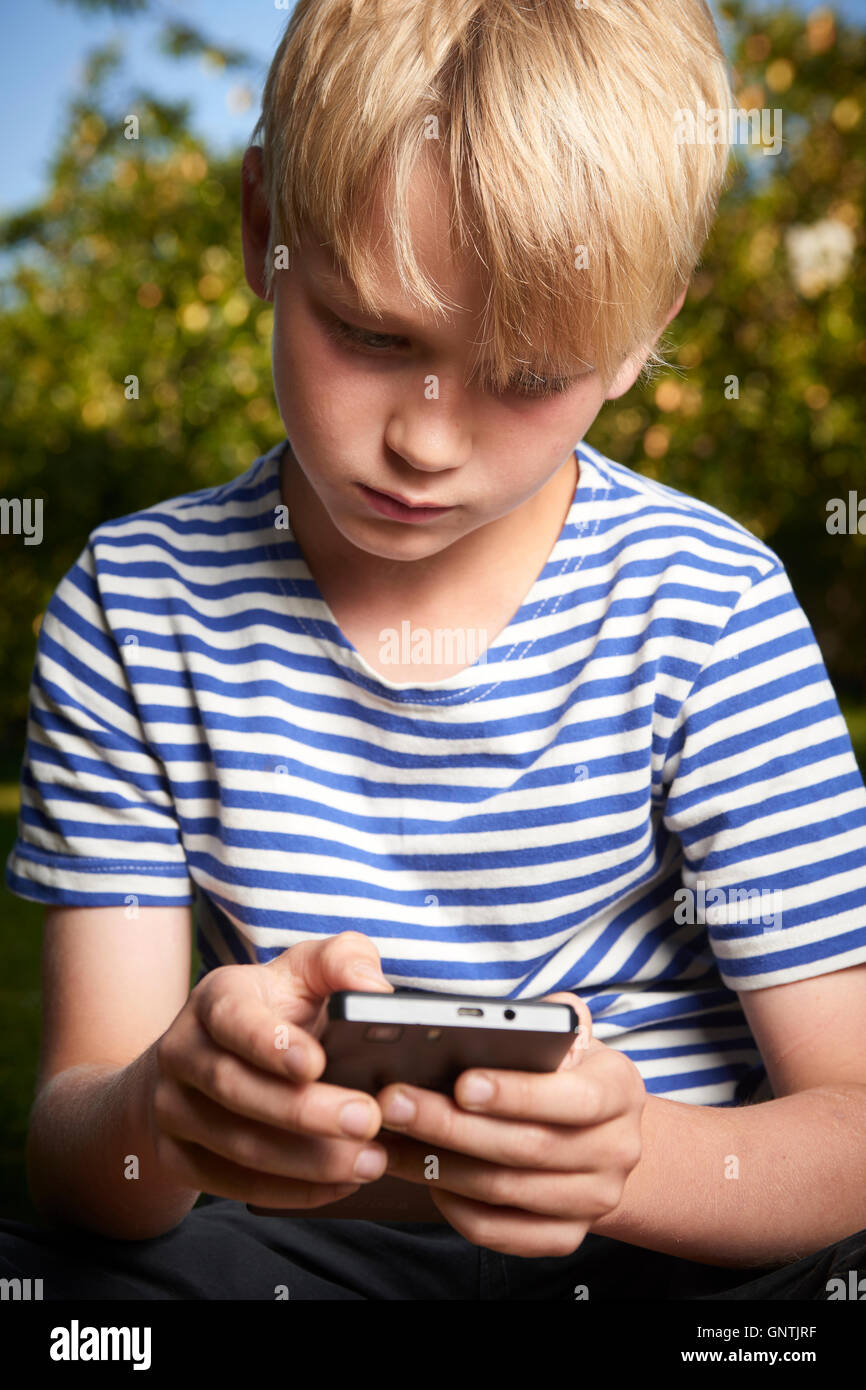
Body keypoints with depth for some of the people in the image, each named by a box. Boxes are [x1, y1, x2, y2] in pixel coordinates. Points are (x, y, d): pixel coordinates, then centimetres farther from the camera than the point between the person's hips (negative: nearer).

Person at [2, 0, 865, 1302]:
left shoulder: (708, 611, -10)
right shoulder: (135, 608, -6)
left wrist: (627, 1154, -32)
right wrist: (164, 1116, -32)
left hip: (669, 1251, 1)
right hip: (287, 1252, 0)